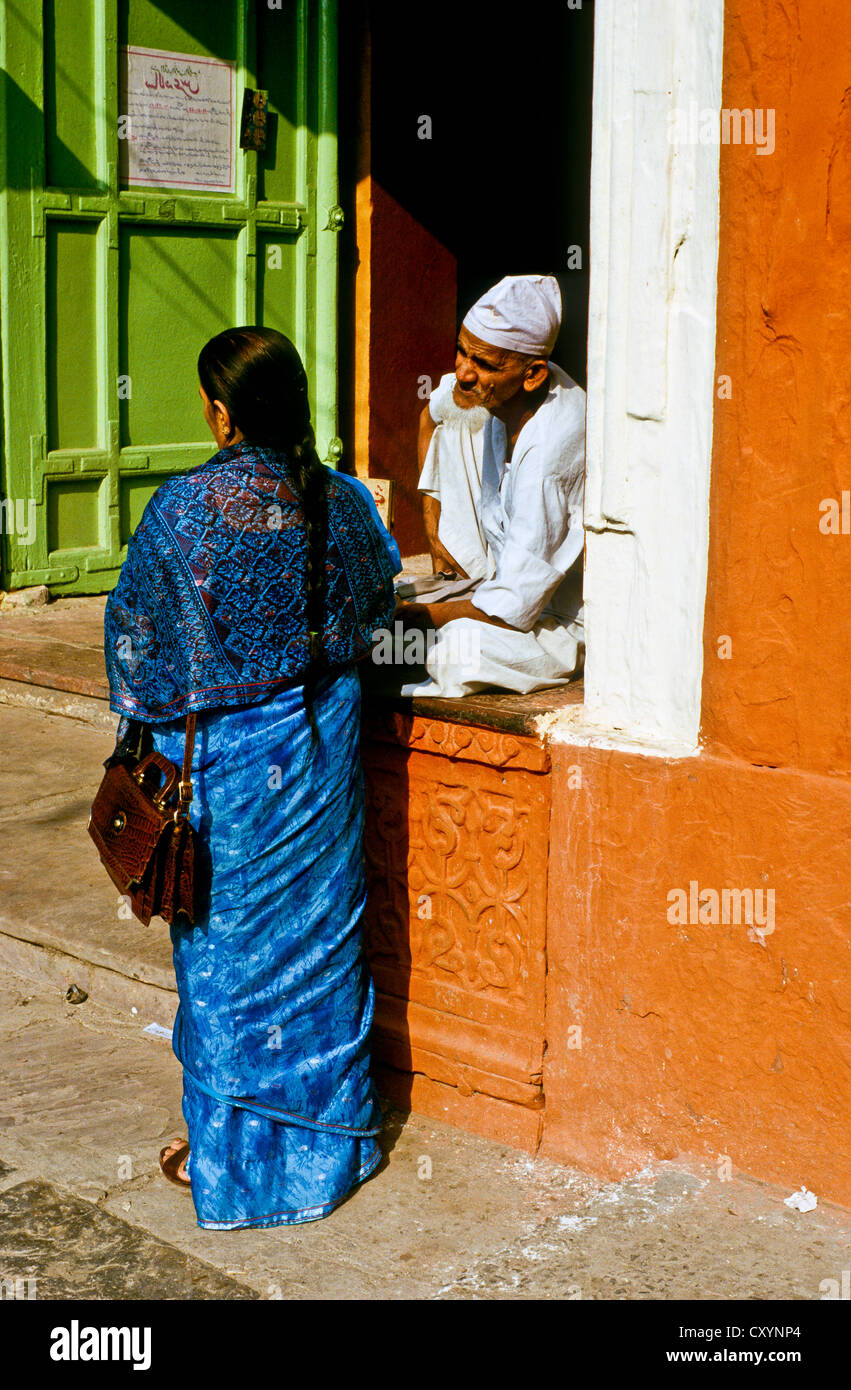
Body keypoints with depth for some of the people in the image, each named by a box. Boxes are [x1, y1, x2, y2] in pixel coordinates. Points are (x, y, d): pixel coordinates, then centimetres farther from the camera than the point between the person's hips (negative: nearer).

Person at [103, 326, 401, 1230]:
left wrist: (145, 720, 7)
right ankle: (329, 1133, 28)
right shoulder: (338, 501, -4)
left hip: (224, 754, -4)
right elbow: (376, 600, 12)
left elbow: (137, 629, -8)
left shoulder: (187, 508, -17)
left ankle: (228, 1149, 19)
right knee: (318, 923, 15)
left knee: (227, 939, 8)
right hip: (322, 742, 4)